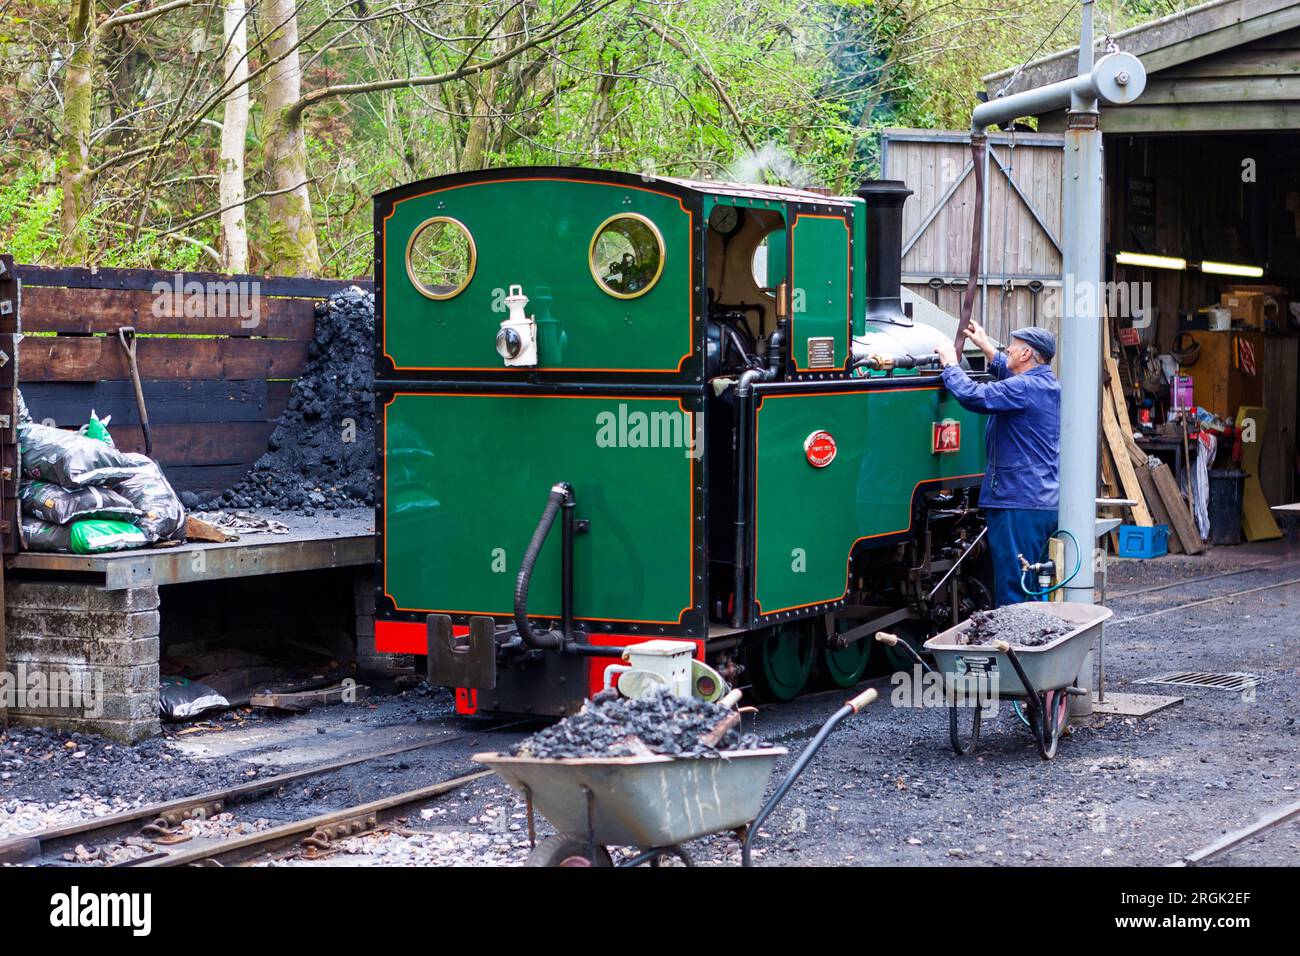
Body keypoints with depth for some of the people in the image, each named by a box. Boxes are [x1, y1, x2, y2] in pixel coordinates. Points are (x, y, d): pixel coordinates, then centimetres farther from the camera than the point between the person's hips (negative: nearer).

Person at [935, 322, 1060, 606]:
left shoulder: (1024, 389, -16)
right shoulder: (1049, 385, 14)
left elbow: (971, 395, -24)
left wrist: (950, 363, -7)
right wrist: (985, 345, 39)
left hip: (1019, 506, -10)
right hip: (1047, 503, 10)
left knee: (1012, 593, -8)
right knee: (1036, 593, 15)